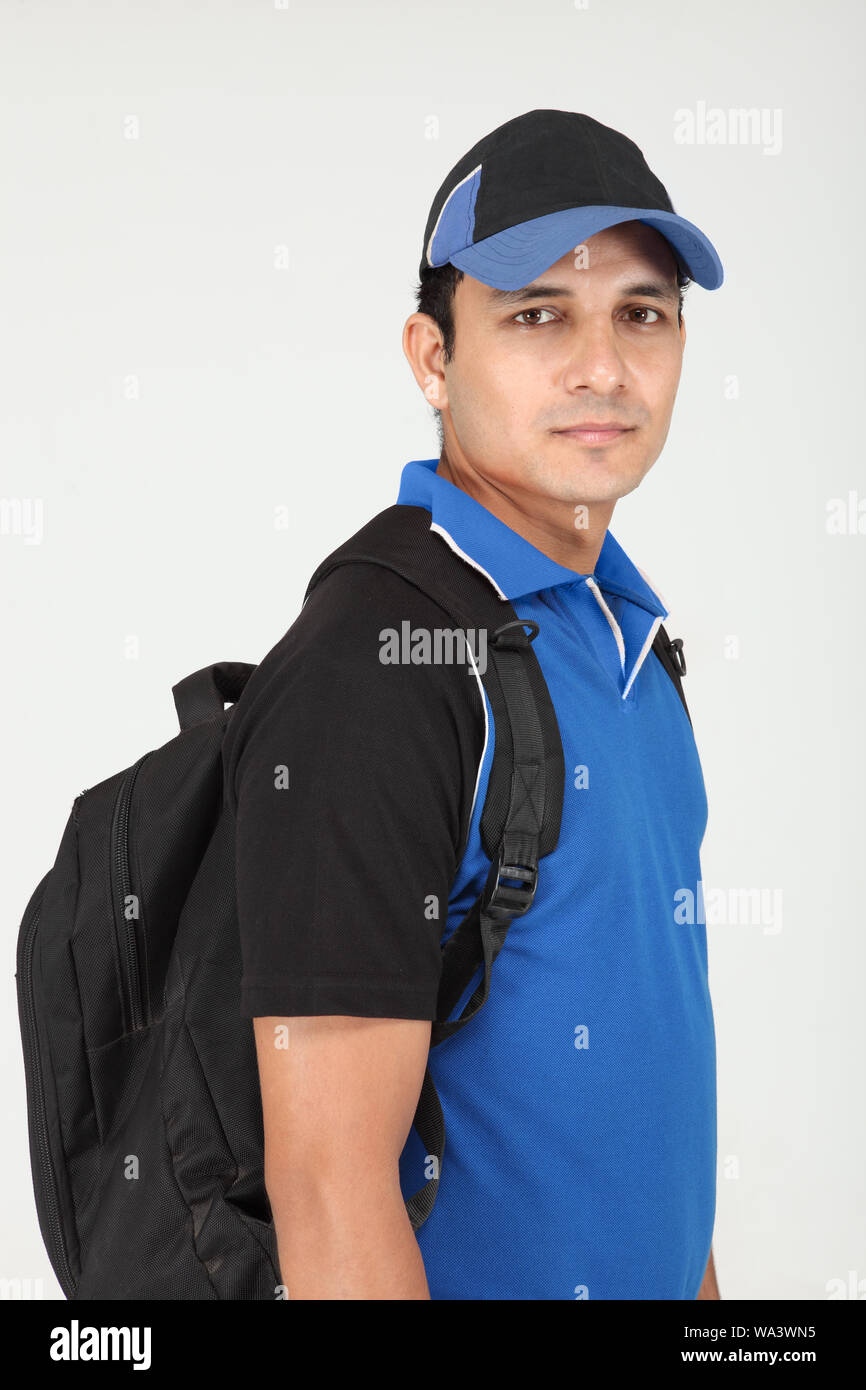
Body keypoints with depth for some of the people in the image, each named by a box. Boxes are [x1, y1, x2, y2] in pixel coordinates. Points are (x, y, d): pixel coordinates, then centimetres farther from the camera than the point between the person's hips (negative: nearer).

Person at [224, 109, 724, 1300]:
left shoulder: (622, 630, 4)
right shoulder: (369, 669, -23)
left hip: (646, 1268, 8)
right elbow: (330, 1181, -26)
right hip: (473, 1268, -8)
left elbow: (639, 1039, 11)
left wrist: (697, 1279, 10)